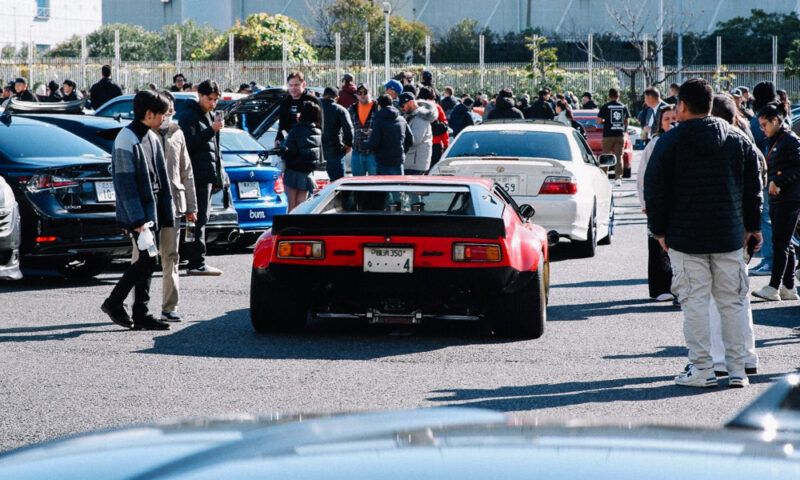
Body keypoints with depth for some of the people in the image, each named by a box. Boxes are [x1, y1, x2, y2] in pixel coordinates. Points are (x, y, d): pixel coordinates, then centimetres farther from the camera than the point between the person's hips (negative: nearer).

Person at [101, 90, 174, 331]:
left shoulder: (152, 138, 12)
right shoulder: (126, 140, -15)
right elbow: (125, 184, -18)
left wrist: (166, 211, 12)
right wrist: (137, 219, -20)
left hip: (152, 210, 8)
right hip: (137, 212, -8)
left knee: (146, 262, 8)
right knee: (148, 260, -10)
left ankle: (140, 314, 12)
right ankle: (114, 303, 2)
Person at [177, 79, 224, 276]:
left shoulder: (207, 116, 21)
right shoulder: (189, 116, -9)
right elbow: (189, 144, -20)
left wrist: (218, 177, 22)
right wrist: (211, 130, -24)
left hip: (207, 176, 10)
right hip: (198, 176, -10)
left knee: (201, 219, 11)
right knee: (199, 218, -11)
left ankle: (195, 261, 16)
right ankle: (197, 263, -11)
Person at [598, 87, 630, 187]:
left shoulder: (605, 107, -4)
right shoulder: (624, 107, 6)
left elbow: (599, 122, -6)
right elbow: (626, 122, 14)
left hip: (608, 135, -2)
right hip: (620, 135, 2)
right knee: (619, 157, 1)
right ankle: (618, 177, -9)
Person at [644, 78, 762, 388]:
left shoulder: (670, 142, -5)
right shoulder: (739, 139, 8)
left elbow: (655, 190, -5)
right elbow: (753, 188, 12)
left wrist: (659, 231, 5)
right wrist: (752, 226, 21)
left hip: (685, 237, -3)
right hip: (729, 236, 4)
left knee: (695, 302, 0)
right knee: (733, 302, 8)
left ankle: (702, 369, 0)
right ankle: (737, 369, 9)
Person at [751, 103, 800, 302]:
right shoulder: (773, 142, 18)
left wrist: (778, 181, -19)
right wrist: (770, 185, 11)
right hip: (776, 199, 9)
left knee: (780, 243, -10)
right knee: (784, 244, 10)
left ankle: (773, 287, -10)